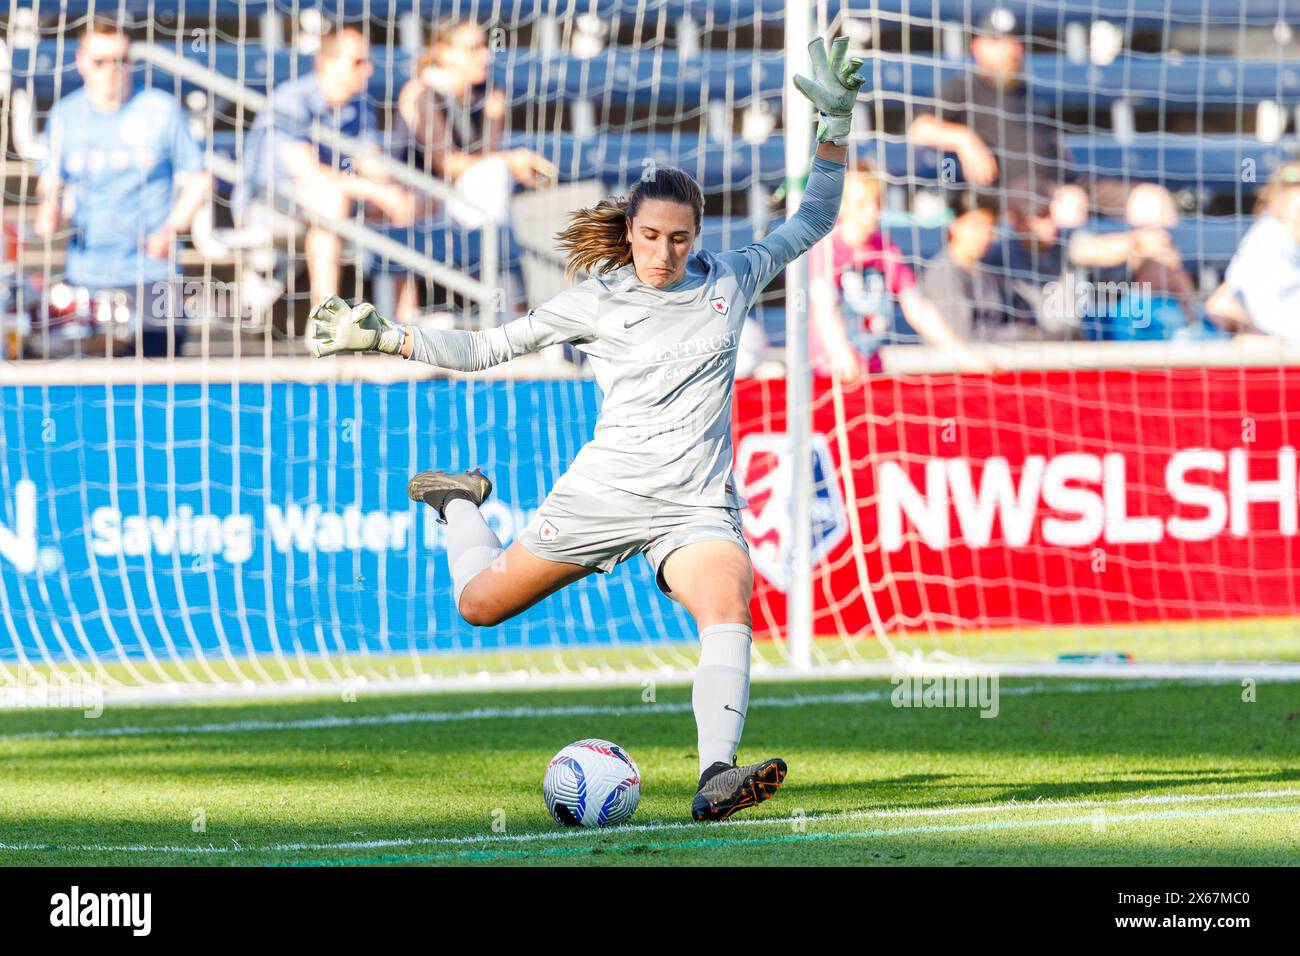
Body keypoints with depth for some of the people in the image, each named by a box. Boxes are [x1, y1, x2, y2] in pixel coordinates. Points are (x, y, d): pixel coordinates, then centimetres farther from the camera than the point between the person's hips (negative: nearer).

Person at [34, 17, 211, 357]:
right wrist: (48, 209, -5)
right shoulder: (64, 115, 7)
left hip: (150, 271, -2)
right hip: (84, 275, 2)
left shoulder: (161, 109, 0)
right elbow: (52, 179, 17)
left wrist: (172, 228, -10)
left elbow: (198, 180, 5)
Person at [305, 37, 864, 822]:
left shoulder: (728, 283, 5)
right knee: (480, 604, 10)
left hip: (697, 506, 0)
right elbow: (484, 348, 5)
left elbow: (811, 223, 14)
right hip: (604, 491, 0)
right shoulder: (596, 302, -1)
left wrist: (835, 124, 3)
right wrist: (381, 337, -2)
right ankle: (461, 502, 43)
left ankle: (716, 780, -43)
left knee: (729, 611, -31)